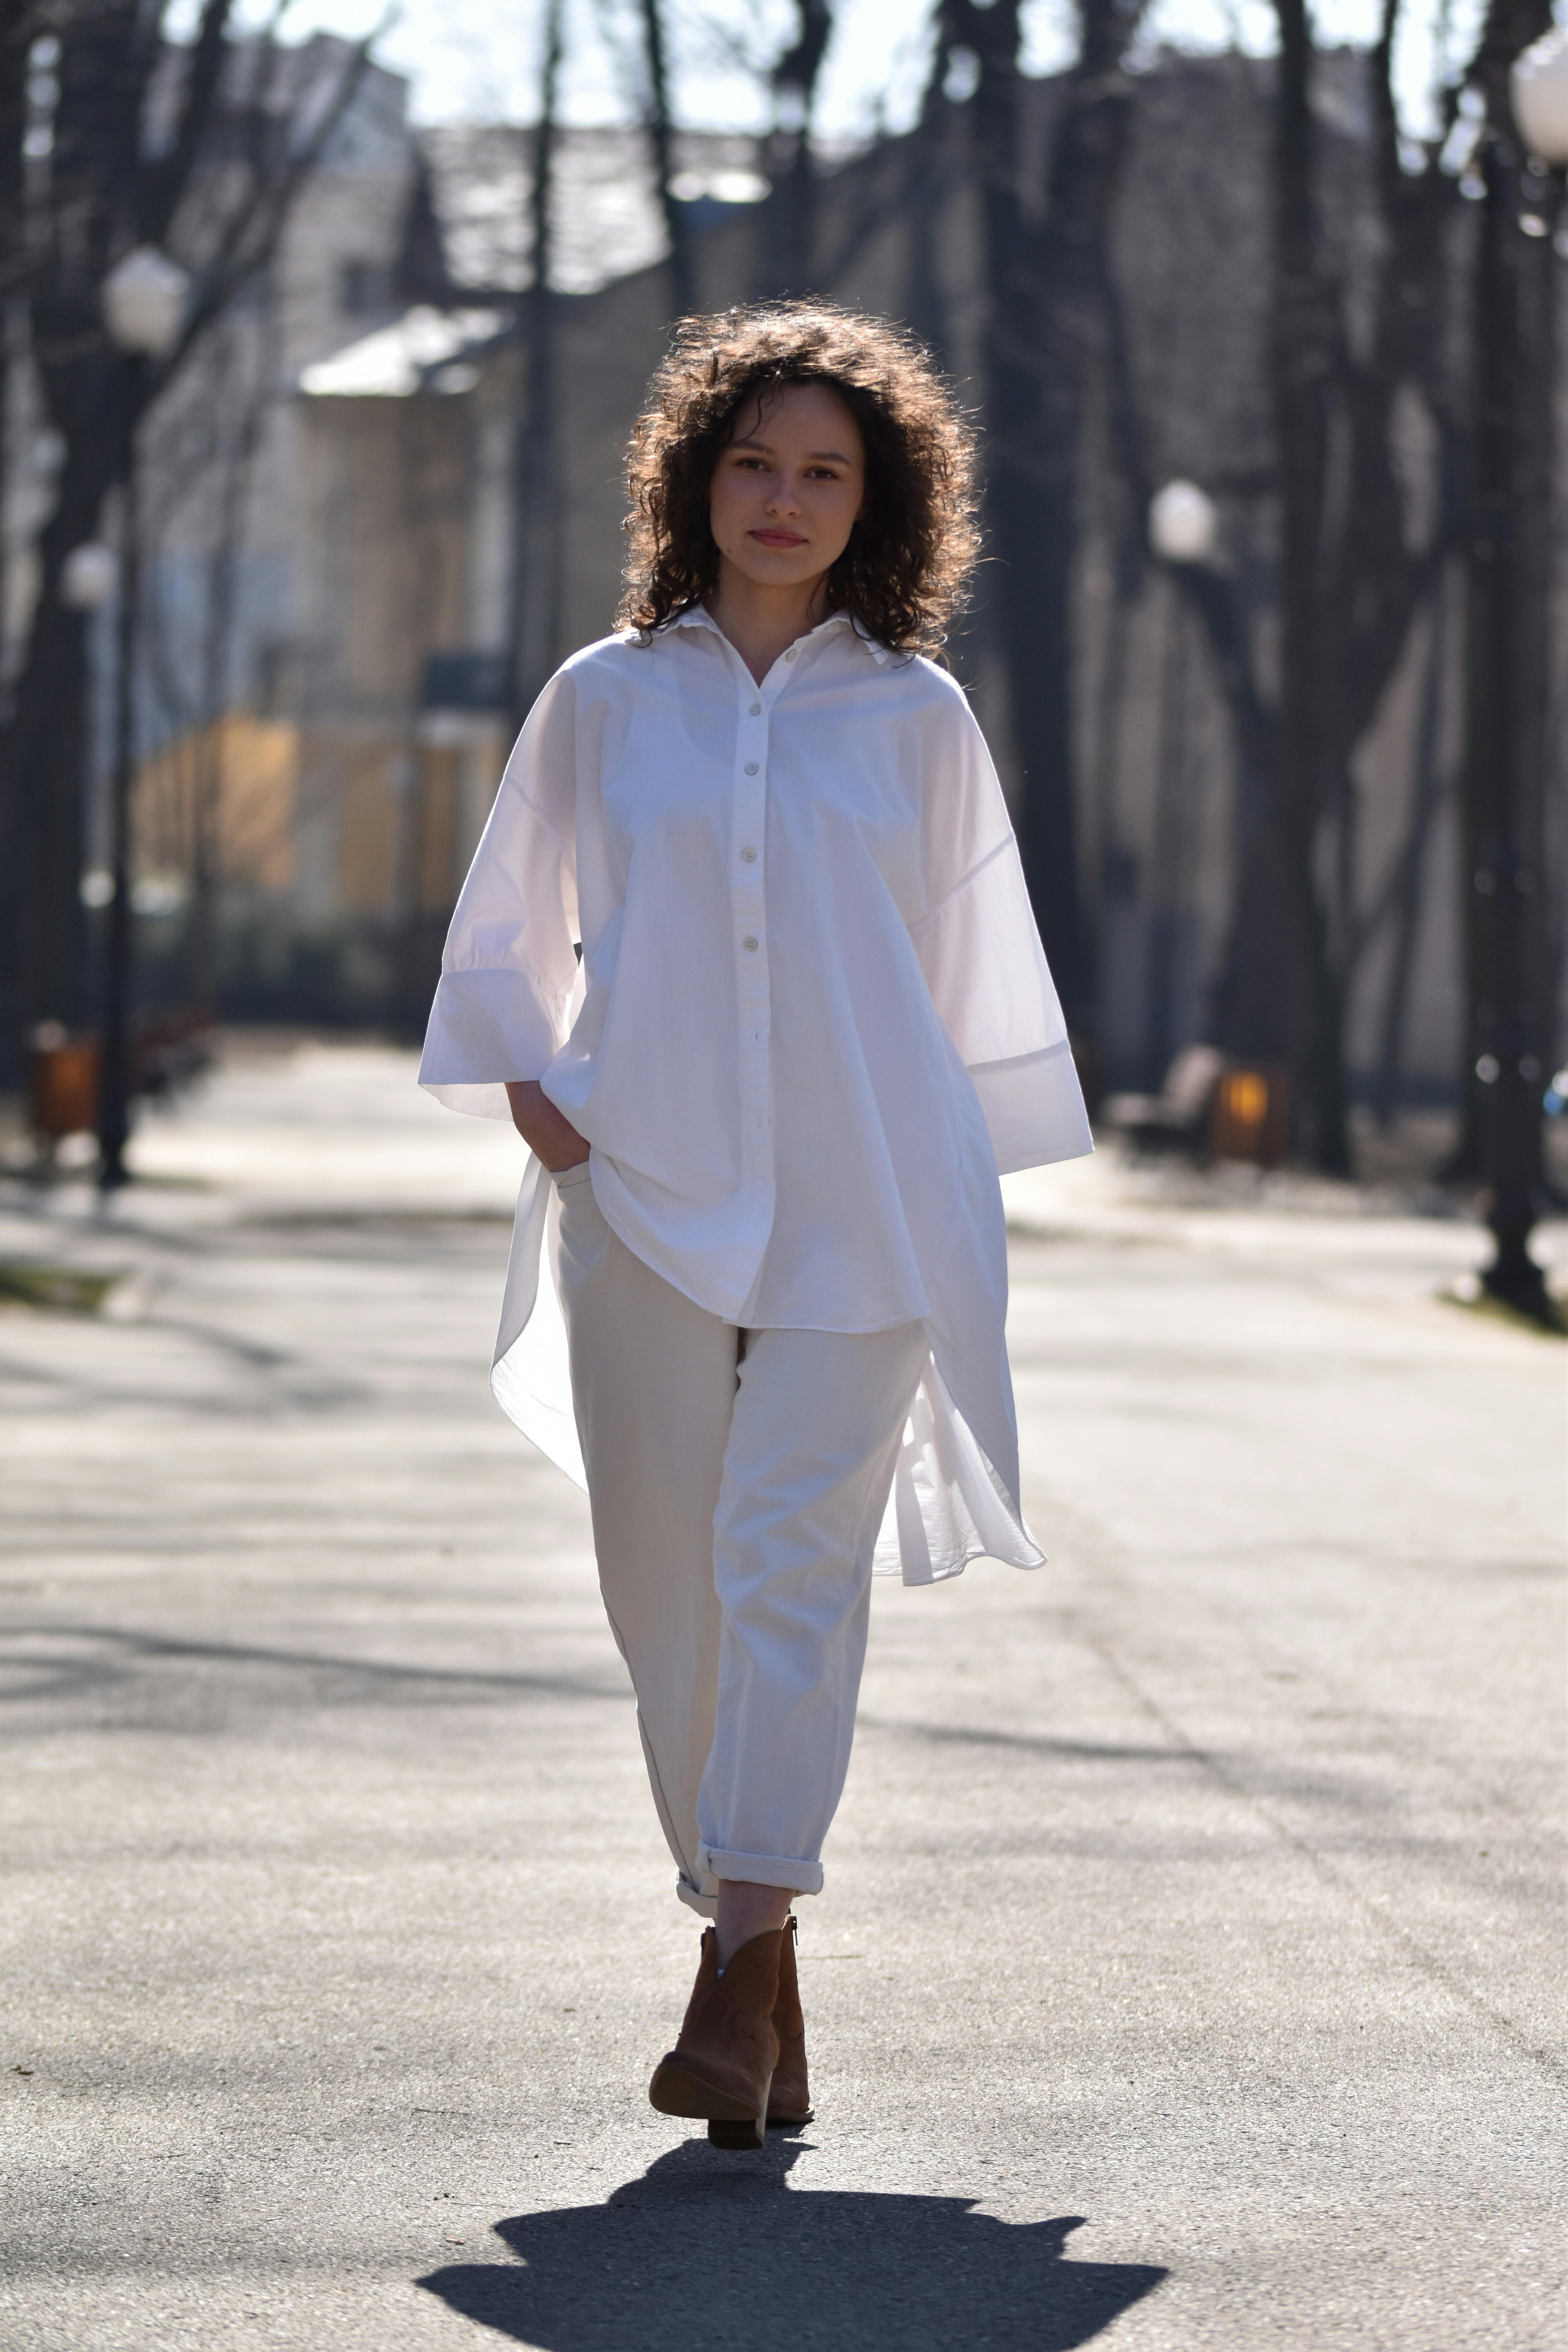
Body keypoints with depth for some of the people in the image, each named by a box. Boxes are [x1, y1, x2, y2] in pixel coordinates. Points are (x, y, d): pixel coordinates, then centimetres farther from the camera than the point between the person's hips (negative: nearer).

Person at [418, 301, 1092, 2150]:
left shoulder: (914, 716, 8)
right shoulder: (605, 700, 8)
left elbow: (970, 970, 15)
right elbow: (503, 937, 20)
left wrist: (962, 1211, 11)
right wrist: (530, 1091, 3)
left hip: (855, 1204, -1)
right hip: (643, 1197, 2)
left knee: (794, 1554, -14)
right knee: (666, 1578, 1)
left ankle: (742, 1974, -20)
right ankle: (747, 1935, 14)